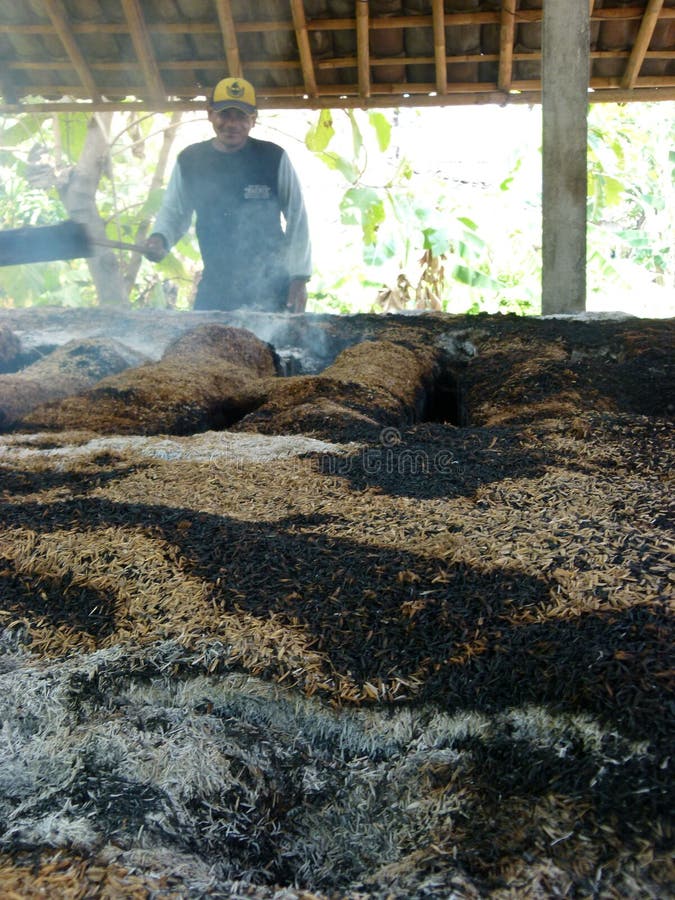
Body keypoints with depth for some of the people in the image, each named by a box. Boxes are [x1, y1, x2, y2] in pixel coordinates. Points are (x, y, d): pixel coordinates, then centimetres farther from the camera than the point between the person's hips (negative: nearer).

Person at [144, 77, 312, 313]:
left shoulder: (273, 157, -4)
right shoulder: (189, 160, 3)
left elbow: (297, 217, 0)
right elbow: (173, 211, 13)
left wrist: (299, 277, -7)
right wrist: (160, 237, -10)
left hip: (271, 283, -2)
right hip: (215, 284, 2)